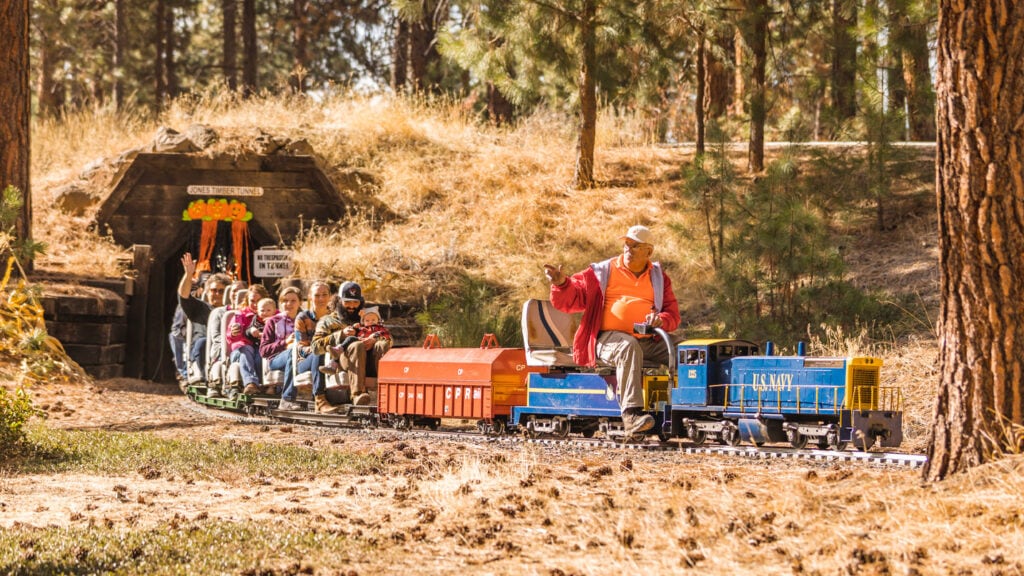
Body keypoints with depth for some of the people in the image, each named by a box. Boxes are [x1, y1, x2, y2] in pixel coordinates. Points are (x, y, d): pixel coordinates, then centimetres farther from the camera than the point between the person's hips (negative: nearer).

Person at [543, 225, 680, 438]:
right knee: (628, 347, -39)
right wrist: (562, 283, -15)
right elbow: (571, 300, 7)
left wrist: (661, 320, -8)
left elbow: (672, 312, 16)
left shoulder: (658, 276, 21)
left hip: (648, 342, 4)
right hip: (610, 338, -4)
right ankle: (631, 414, -50)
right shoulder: (603, 272, 12)